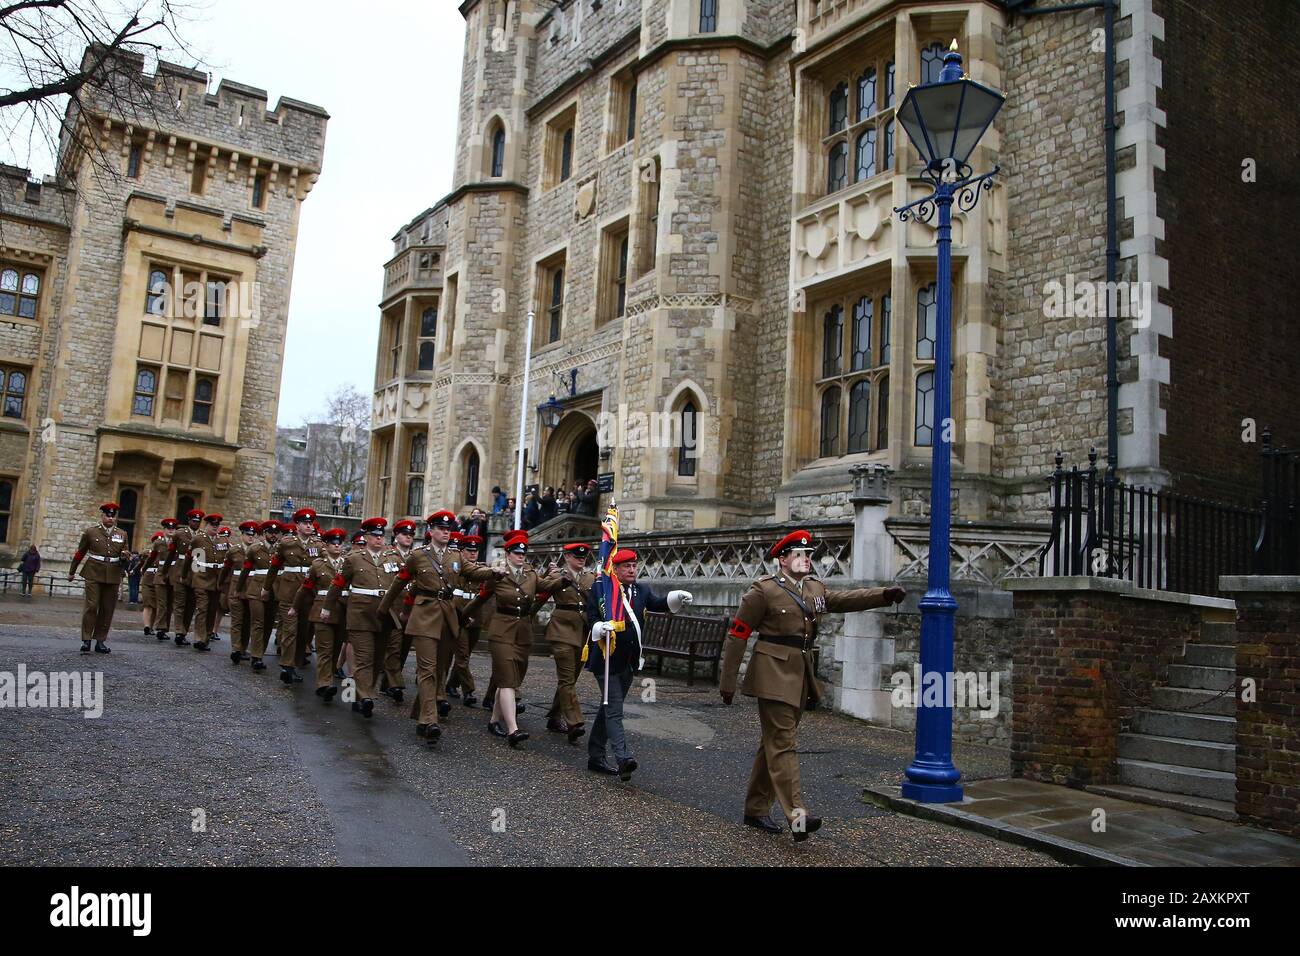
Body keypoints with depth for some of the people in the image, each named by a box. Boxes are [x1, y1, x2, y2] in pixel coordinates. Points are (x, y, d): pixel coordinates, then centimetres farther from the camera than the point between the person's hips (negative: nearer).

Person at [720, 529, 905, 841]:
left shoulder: (815, 588, 13)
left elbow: (847, 599, 1)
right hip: (774, 676, -7)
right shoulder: (764, 590, -8)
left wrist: (885, 594, -14)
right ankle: (796, 815, -16)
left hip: (800, 678, 7)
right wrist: (727, 682, -8)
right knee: (783, 744, -11)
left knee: (774, 743, 13)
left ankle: (756, 810, 23)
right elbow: (737, 635, -8)